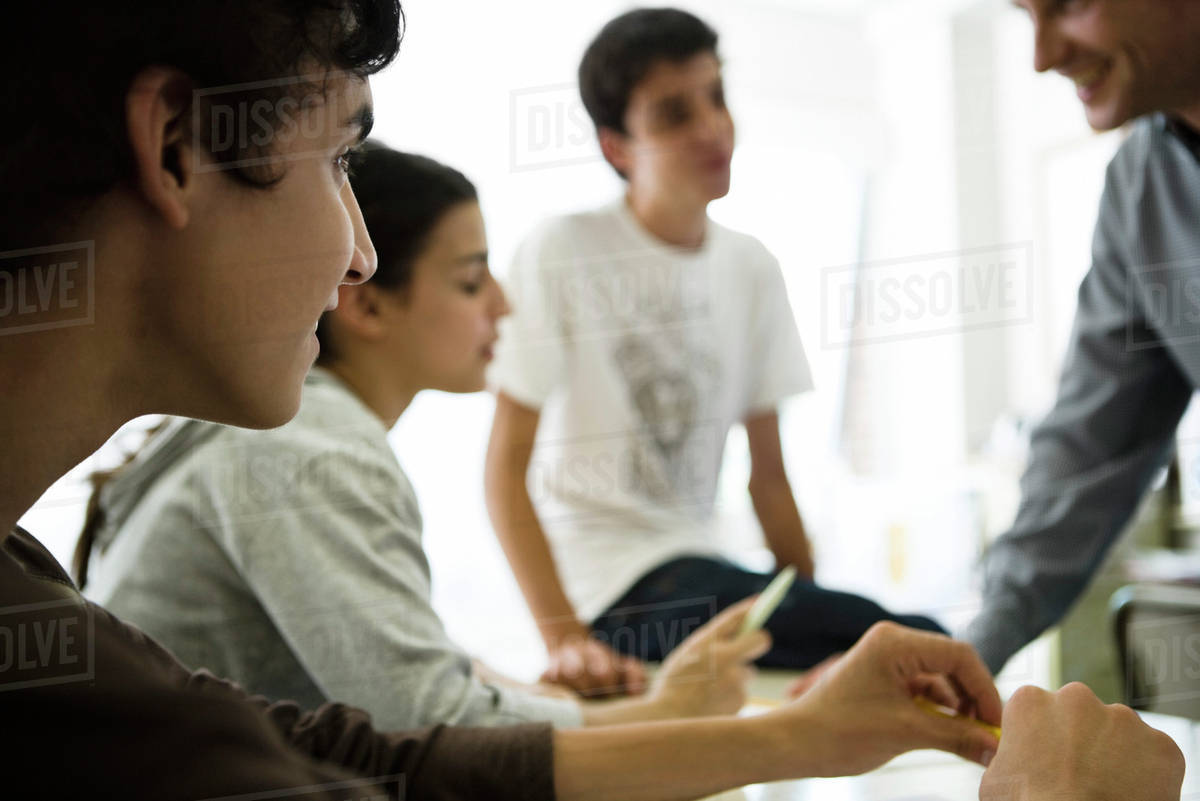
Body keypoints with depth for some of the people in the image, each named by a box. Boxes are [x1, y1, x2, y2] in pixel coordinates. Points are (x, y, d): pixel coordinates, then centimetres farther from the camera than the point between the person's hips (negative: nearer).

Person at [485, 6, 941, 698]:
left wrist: (816, 617, 3)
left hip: (701, 567, 7)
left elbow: (768, 473, 11)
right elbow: (507, 467, -11)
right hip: (611, 583, -7)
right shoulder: (561, 256, -9)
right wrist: (563, 635, -23)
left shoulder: (753, 269, 9)